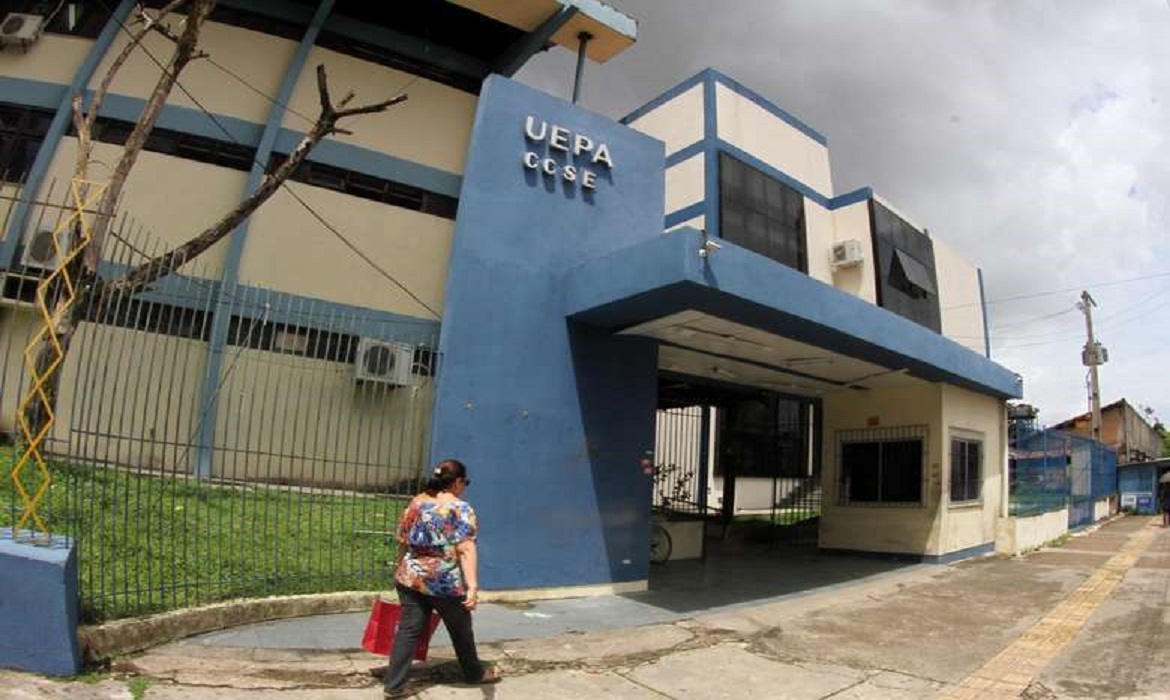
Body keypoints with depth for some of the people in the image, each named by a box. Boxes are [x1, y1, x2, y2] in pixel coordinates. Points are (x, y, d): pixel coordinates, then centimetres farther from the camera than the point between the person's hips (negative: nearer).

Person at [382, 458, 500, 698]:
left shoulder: (416, 502, 6)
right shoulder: (460, 508, -12)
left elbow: (402, 542, 12)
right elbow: (465, 549, -21)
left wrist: (403, 571, 23)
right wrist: (472, 586, -25)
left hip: (411, 578, 5)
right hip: (446, 582, -4)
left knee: (408, 630, 10)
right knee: (461, 630, 16)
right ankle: (474, 673, 35)